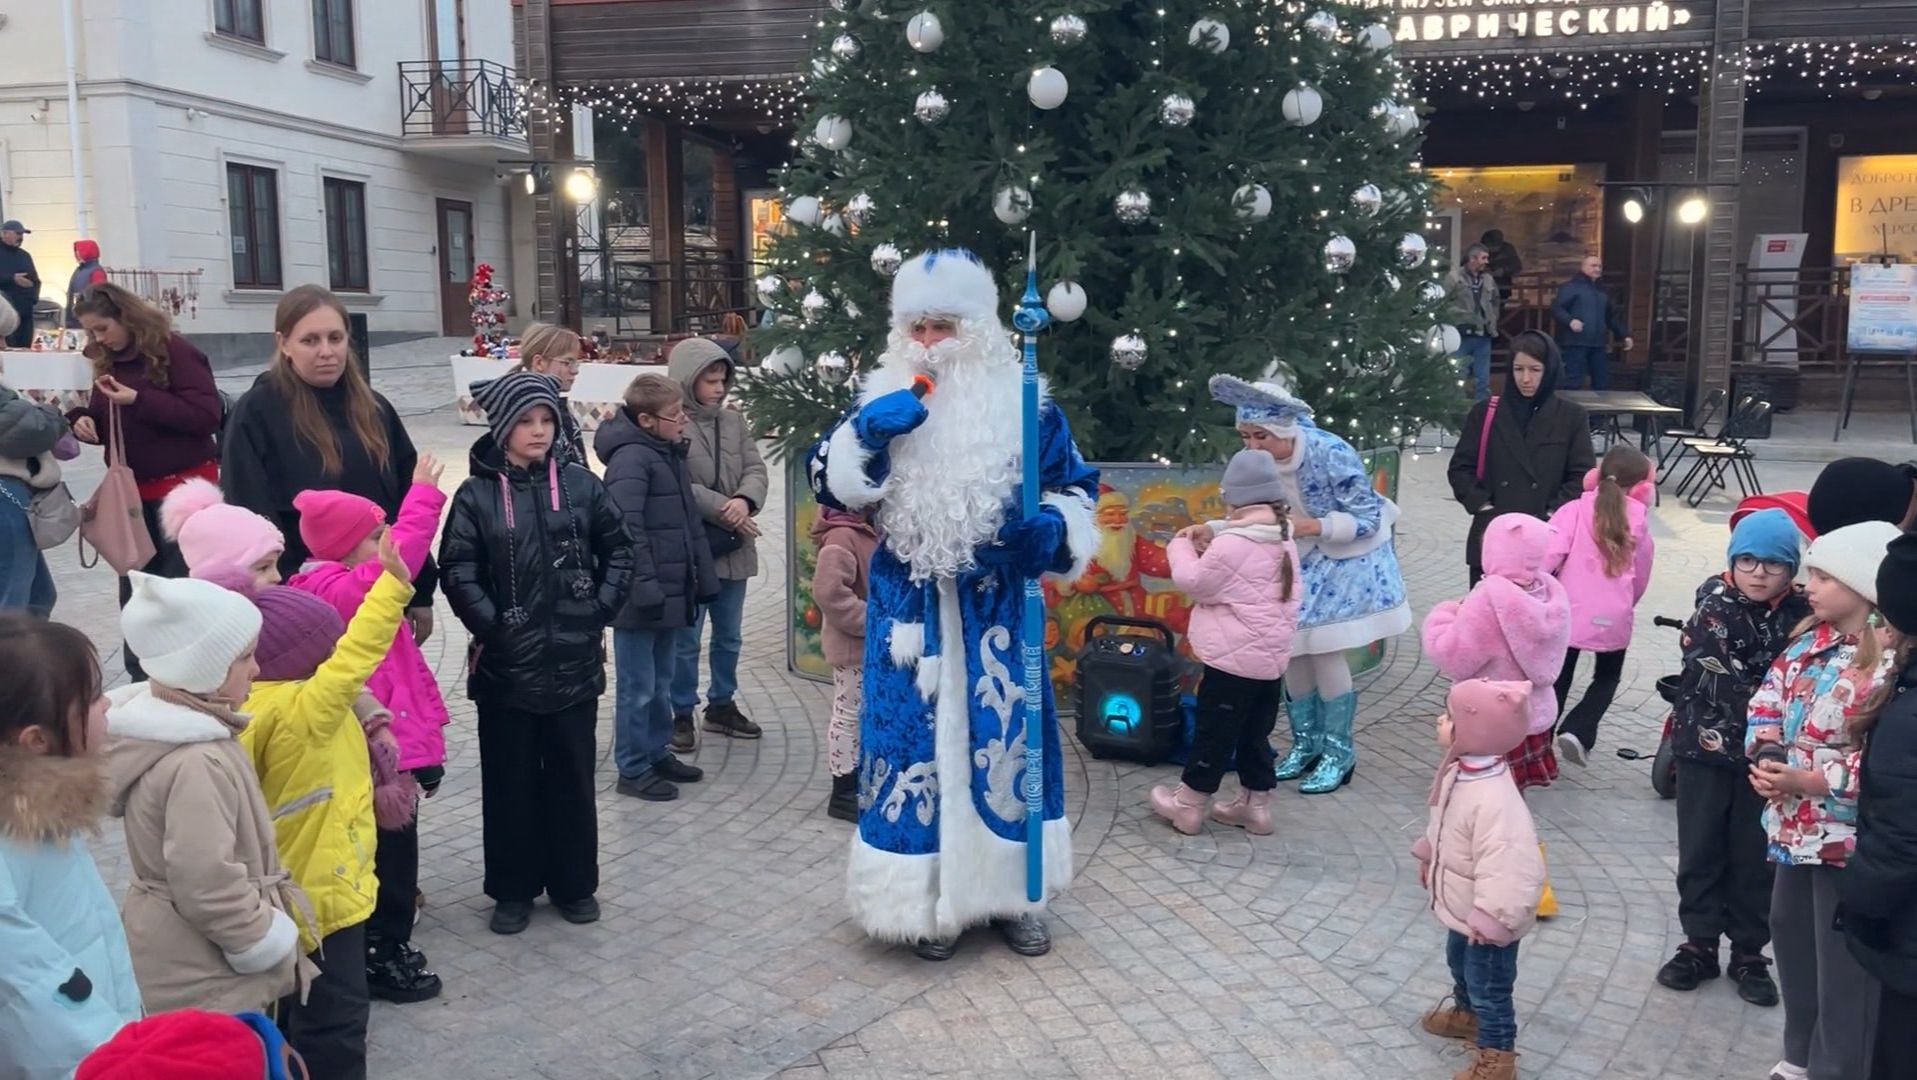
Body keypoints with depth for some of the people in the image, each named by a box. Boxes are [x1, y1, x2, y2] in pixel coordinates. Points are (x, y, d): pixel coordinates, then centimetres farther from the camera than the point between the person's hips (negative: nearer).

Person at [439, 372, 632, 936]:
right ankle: (513, 888, 24)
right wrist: (490, 626, -14)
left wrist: (601, 610, -2)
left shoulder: (580, 484, 2)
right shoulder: (476, 494, -3)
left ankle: (574, 882, 26)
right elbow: (459, 570, -6)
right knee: (510, 778, 9)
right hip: (506, 662, -1)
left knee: (572, 774, 11)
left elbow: (617, 550, 7)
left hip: (575, 659, 1)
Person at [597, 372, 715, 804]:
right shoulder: (631, 457, -17)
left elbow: (690, 521, 17)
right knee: (638, 687, 3)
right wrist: (645, 587, -26)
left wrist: (703, 577, 15)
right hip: (642, 597, -9)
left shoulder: (671, 452, 12)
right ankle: (633, 769, 15)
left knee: (661, 683, 20)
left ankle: (657, 753, 33)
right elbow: (626, 527, -25)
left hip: (671, 592, 9)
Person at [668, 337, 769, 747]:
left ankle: (721, 705, 33)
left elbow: (756, 469, 3)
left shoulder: (733, 420, 7)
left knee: (729, 637, 18)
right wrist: (722, 509, -20)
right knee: (686, 640, 5)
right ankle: (682, 713, 19)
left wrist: (745, 500, -18)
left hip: (733, 548, 7)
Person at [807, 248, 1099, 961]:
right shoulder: (881, 400, 3)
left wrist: (1052, 528, -14)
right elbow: (829, 484, -1)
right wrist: (865, 434, -20)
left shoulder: (1023, 404, 1)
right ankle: (929, 898, 18)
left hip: (995, 609, 0)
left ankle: (1011, 894, 23)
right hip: (910, 609, 0)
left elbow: (1075, 487, 8)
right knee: (916, 740, 3)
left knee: (1006, 736, 6)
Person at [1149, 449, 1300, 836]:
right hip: (1271, 657, 9)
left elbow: (1193, 582, -11)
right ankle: (1255, 804, 24)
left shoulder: (1232, 544, -21)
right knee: (1255, 733, 17)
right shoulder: (1282, 541, 10)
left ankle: (1187, 804, 13)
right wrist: (1211, 535, 10)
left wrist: (1181, 546, 6)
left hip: (1234, 660, -9)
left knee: (1214, 732, 2)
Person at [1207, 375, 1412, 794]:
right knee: (1293, 647, 5)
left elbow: (1368, 518, -23)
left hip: (1346, 555, -5)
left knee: (1325, 649, -9)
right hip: (1298, 557, 6)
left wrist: (1312, 526, -37)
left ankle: (1339, 754, 7)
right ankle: (1306, 743, 23)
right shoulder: (1254, 460, -15)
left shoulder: (1331, 454, -31)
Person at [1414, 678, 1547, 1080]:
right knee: (1459, 962, 33)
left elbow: (1511, 868, -38)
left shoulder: (1495, 801, -40)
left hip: (1485, 920, -9)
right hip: (1463, 909, 10)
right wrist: (1429, 856, 22)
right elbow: (1443, 822, 11)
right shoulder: (1458, 772, -9)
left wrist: (1491, 920, -32)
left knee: (1489, 988, 11)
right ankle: (1466, 1012, 59)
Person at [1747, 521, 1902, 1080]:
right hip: (1799, 827, 9)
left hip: (1851, 839, -9)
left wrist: (1803, 780, -24)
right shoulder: (1812, 639, 4)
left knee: (1843, 966, 4)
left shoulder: (1895, 664, -22)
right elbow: (1768, 702, 10)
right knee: (1790, 934, 22)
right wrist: (1764, 756, -8)